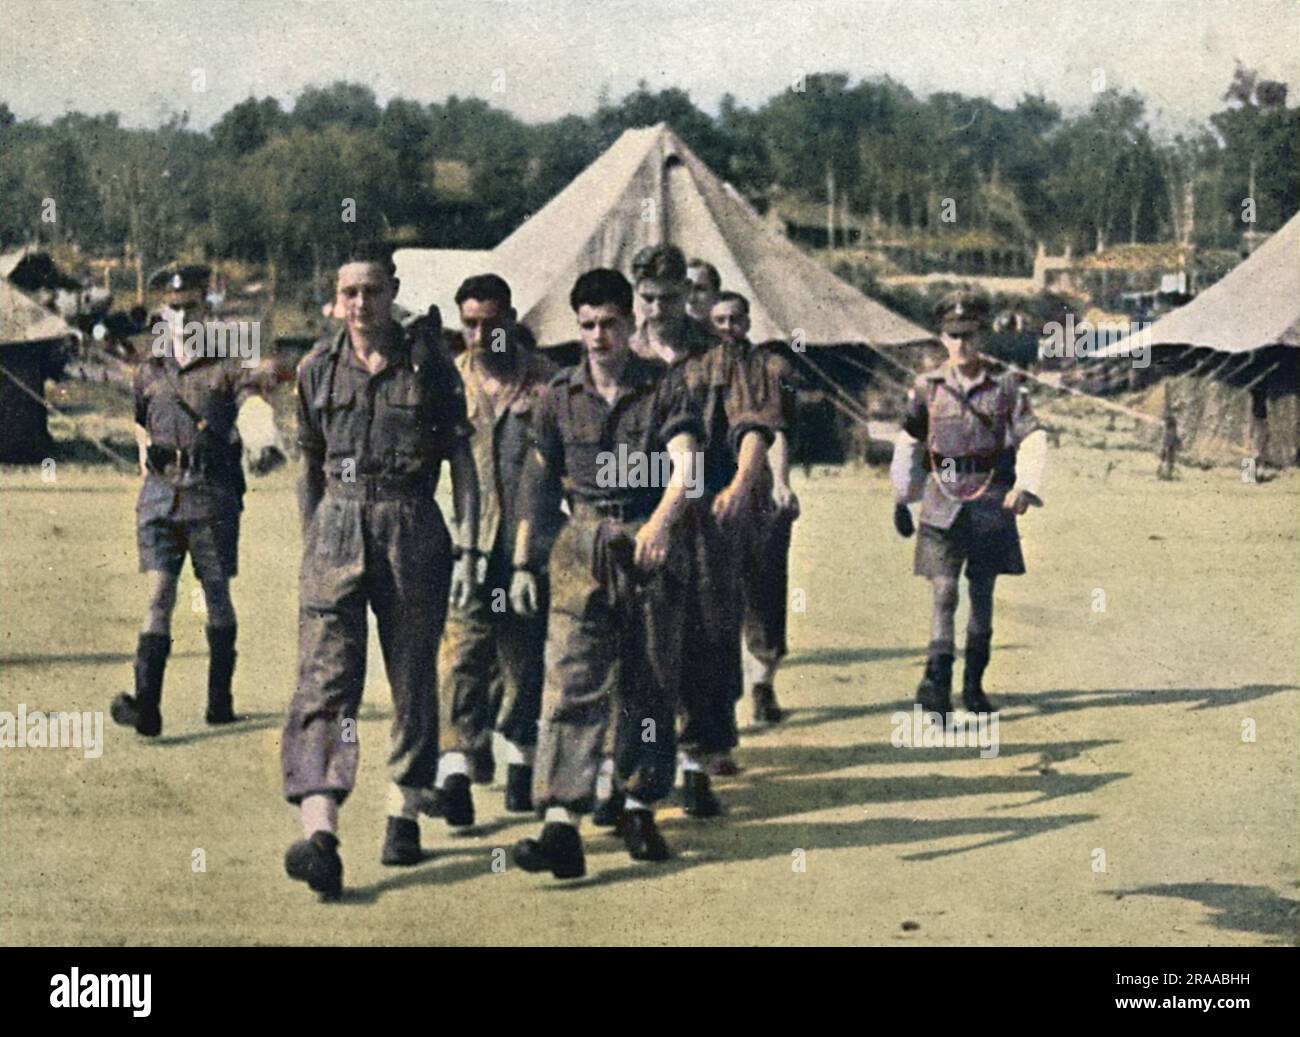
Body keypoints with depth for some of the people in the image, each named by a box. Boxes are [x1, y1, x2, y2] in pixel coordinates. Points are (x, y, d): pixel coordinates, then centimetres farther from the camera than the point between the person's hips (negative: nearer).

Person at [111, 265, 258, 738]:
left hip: (212, 494, -2)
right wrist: (144, 446, 13)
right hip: (160, 493, 3)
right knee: (160, 593, -7)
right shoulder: (149, 372, 14)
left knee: (217, 596, 6)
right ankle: (146, 704, -16)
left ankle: (220, 699, 18)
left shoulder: (227, 369, 1)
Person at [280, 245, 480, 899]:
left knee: (412, 679, 7)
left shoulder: (428, 364, 1)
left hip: (412, 531, -1)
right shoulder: (318, 369, 8)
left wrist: (467, 550, -3)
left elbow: (462, 462, 3)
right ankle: (319, 833, -22)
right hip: (336, 530, 1)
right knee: (324, 679, -12)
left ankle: (404, 814, 23)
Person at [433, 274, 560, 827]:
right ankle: (457, 764, -17)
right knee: (462, 641, -12)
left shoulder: (545, 378, 5)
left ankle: (521, 751, 23)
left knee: (525, 648, 9)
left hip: (530, 537, 1)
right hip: (467, 536, -1)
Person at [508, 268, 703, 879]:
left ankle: (639, 809, 23)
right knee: (571, 682, -11)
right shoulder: (560, 395, 7)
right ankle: (561, 827, -19)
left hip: (650, 546, 0)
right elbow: (538, 479, 12)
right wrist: (522, 561, 8)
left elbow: (684, 466, -14)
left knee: (650, 685, 7)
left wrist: (662, 520, -33)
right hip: (582, 550, 0)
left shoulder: (664, 387, 0)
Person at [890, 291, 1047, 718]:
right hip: (942, 503, -1)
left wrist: (1025, 487, -17)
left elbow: (1033, 438, -2)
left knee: (982, 597, 10)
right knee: (944, 595, -11)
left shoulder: (1004, 386, 1)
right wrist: (901, 499, 14)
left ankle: (974, 685, 22)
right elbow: (908, 443, 13)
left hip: (990, 503, 1)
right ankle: (937, 685, -18)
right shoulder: (928, 387, 3)